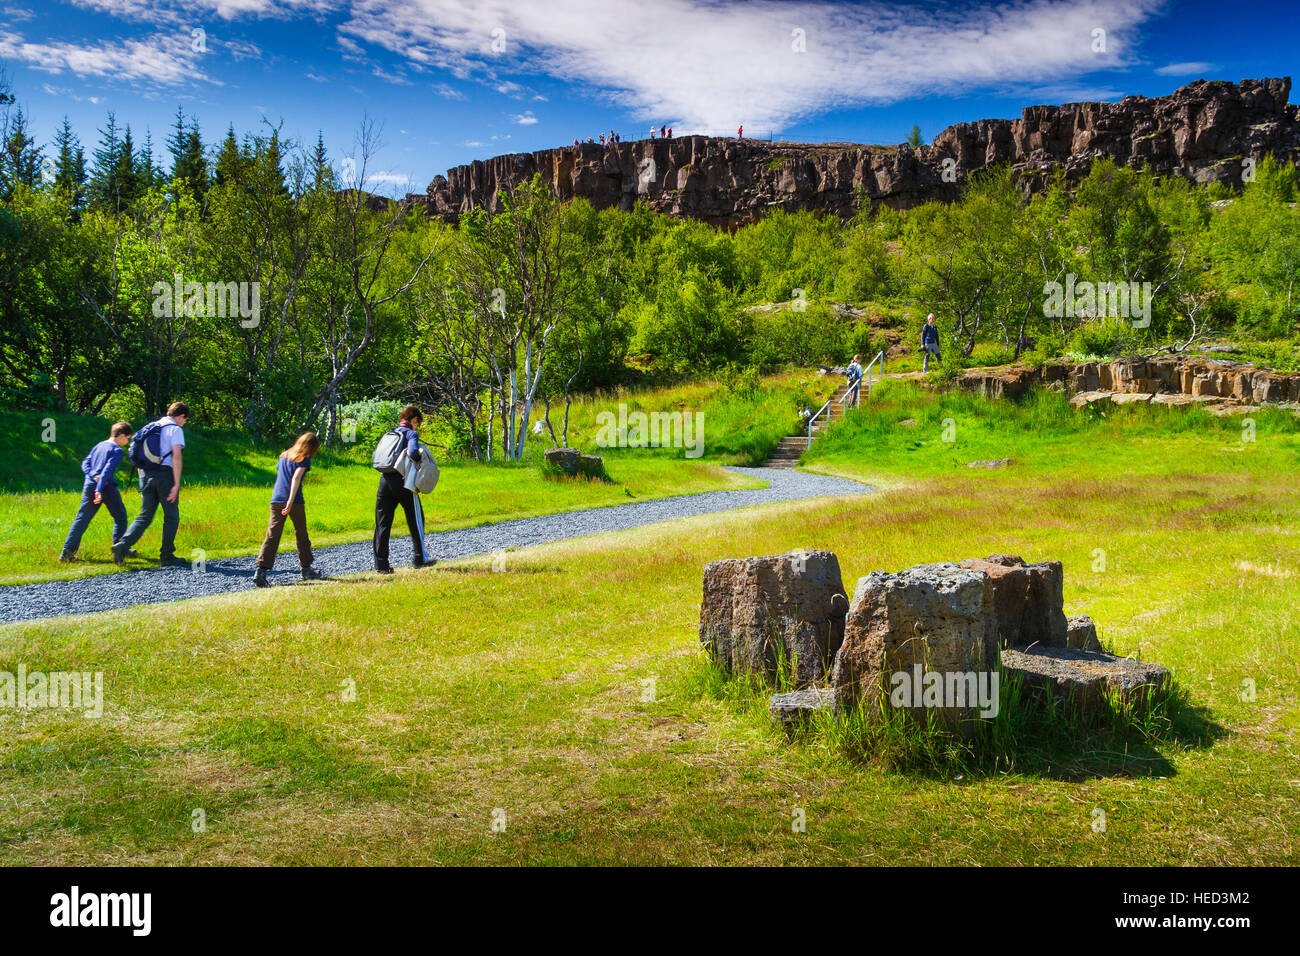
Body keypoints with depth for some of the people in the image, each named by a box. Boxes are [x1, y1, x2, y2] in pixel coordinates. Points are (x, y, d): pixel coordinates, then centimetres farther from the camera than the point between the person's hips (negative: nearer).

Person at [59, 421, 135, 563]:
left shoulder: (99, 445, 16)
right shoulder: (117, 450, -8)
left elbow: (85, 463, 10)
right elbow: (107, 470, -18)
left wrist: (93, 475, -6)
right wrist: (99, 490, -23)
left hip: (89, 486, 7)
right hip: (107, 487, -7)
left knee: (81, 519, 7)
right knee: (120, 517, 10)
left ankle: (67, 552, 2)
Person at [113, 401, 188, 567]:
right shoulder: (175, 429, -4)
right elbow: (176, 457, -15)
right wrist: (176, 484, -16)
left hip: (147, 473, 6)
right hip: (165, 473, -6)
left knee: (145, 516, 8)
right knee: (171, 517, 5)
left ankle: (122, 545, -12)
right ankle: (166, 556, 8)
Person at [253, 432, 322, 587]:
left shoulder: (283, 455, 18)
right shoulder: (304, 460, -3)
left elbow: (278, 473, 21)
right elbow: (296, 478, -16)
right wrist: (290, 502, -23)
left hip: (276, 500, 5)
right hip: (295, 502, -5)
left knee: (272, 536, -2)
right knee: (301, 535, 11)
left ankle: (260, 571, -15)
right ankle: (306, 569, 23)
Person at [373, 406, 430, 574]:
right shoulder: (411, 433, -3)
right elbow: (412, 452, -21)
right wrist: (422, 465, -6)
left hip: (385, 481, 6)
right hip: (403, 482, -5)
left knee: (382, 523, 7)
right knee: (415, 521, 11)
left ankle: (381, 564, 4)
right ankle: (419, 558, 16)